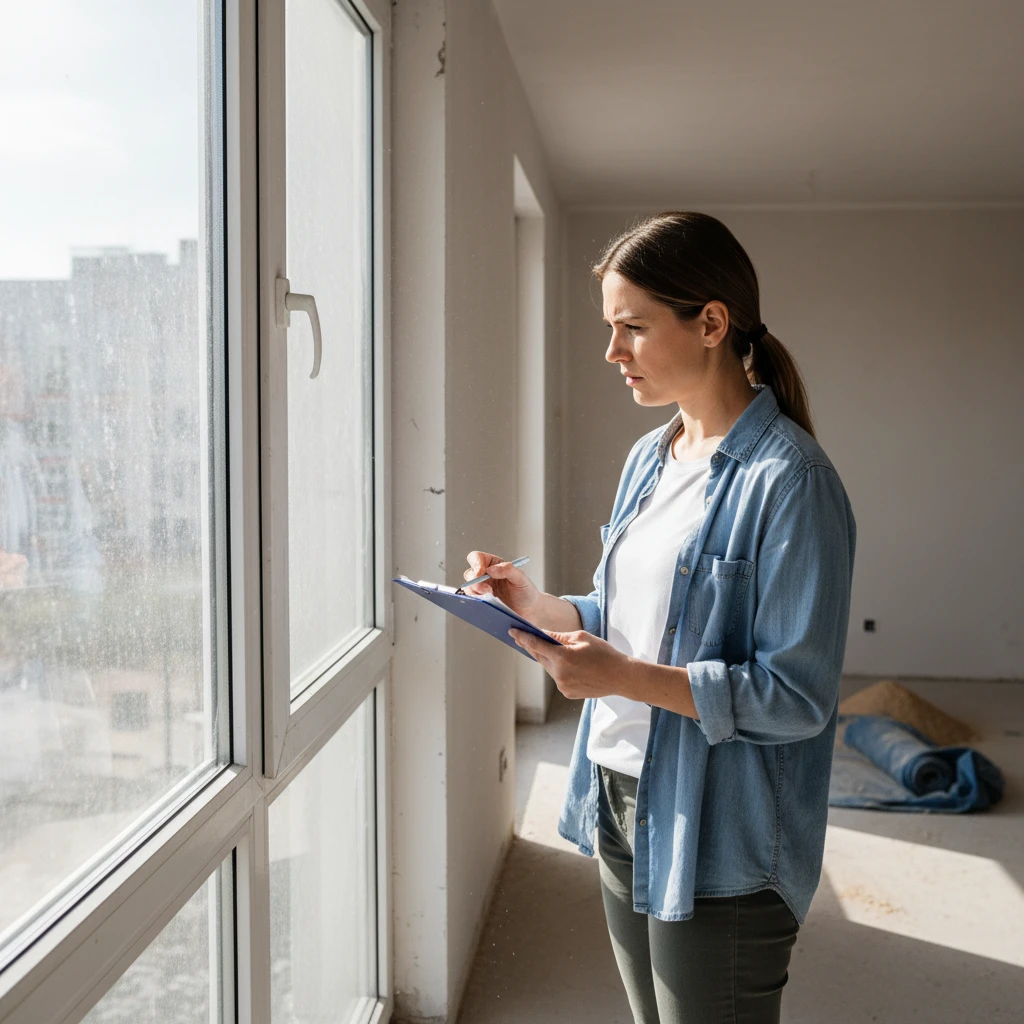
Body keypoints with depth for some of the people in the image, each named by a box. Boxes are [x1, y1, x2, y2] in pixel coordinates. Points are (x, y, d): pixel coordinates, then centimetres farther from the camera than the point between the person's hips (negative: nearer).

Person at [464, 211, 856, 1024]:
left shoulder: (787, 479, -18)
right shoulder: (650, 457, 9)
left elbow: (799, 696, -20)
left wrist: (625, 677, -27)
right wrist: (535, 605, 0)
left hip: (716, 838, -8)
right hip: (621, 804, 8)